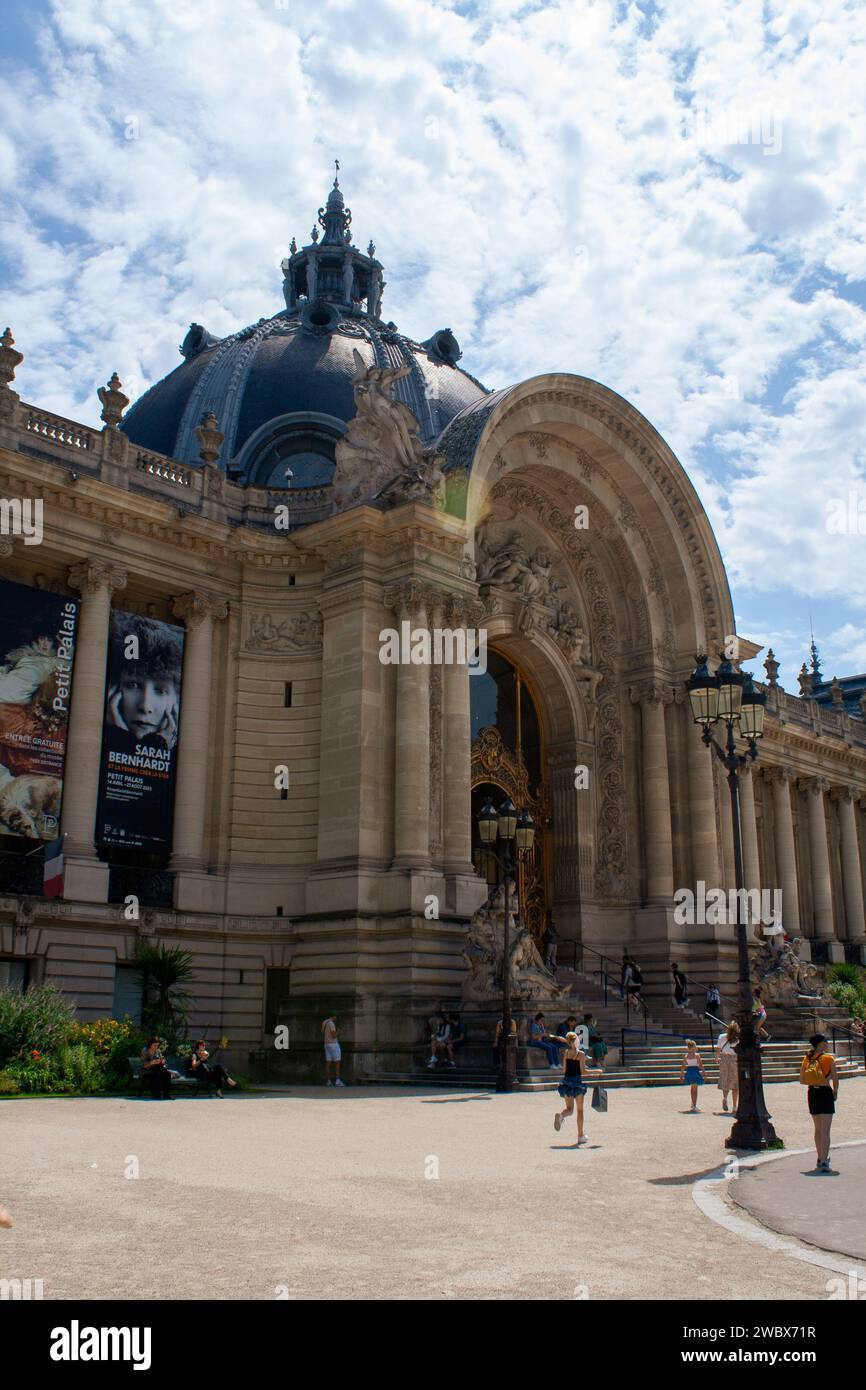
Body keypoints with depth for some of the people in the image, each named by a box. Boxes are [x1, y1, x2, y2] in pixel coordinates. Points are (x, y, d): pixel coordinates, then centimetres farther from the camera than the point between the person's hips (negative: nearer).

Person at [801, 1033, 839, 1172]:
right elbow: (835, 1079, -10)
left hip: (812, 1093, 5)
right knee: (825, 1130, -5)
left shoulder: (806, 1059, 5)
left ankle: (821, 1159, 28)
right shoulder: (829, 1058, -10)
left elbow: (802, 1079, 5)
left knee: (817, 1129, 19)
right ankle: (824, 1163, -11)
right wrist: (835, 1092, 6)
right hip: (825, 1093, -5)